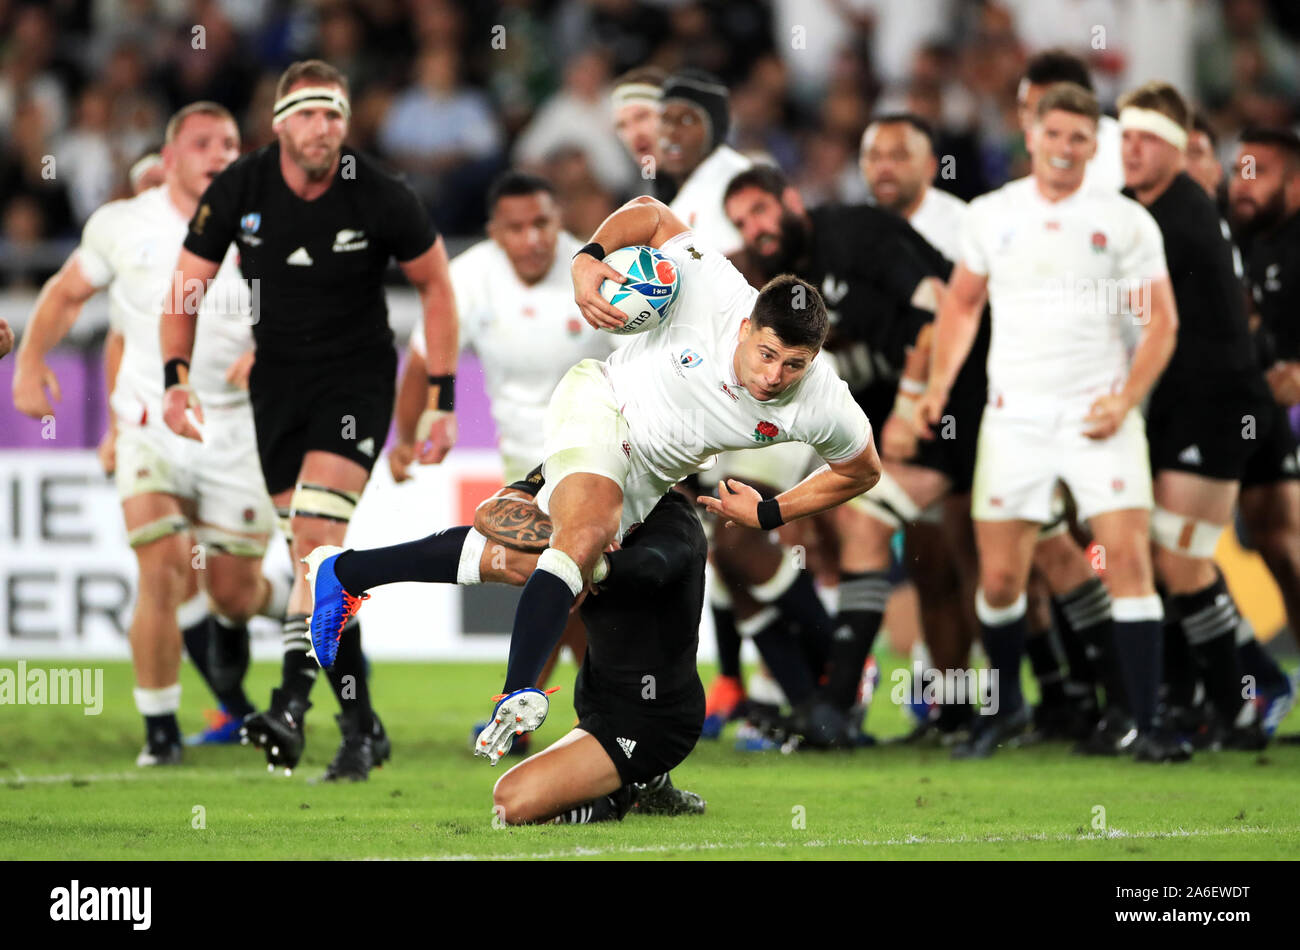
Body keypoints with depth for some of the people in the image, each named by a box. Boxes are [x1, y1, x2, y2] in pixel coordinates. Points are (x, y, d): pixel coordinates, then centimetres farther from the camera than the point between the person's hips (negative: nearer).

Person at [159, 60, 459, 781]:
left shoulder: (381, 198, -14)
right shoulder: (239, 189, -9)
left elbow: (435, 284, 0)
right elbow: (189, 282, 2)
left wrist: (442, 399, -2)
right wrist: (176, 379, -11)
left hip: (358, 376, -3)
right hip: (277, 379, 3)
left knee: (317, 531, -22)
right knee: (314, 553, 3)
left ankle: (292, 702, -30)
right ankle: (360, 725, 12)